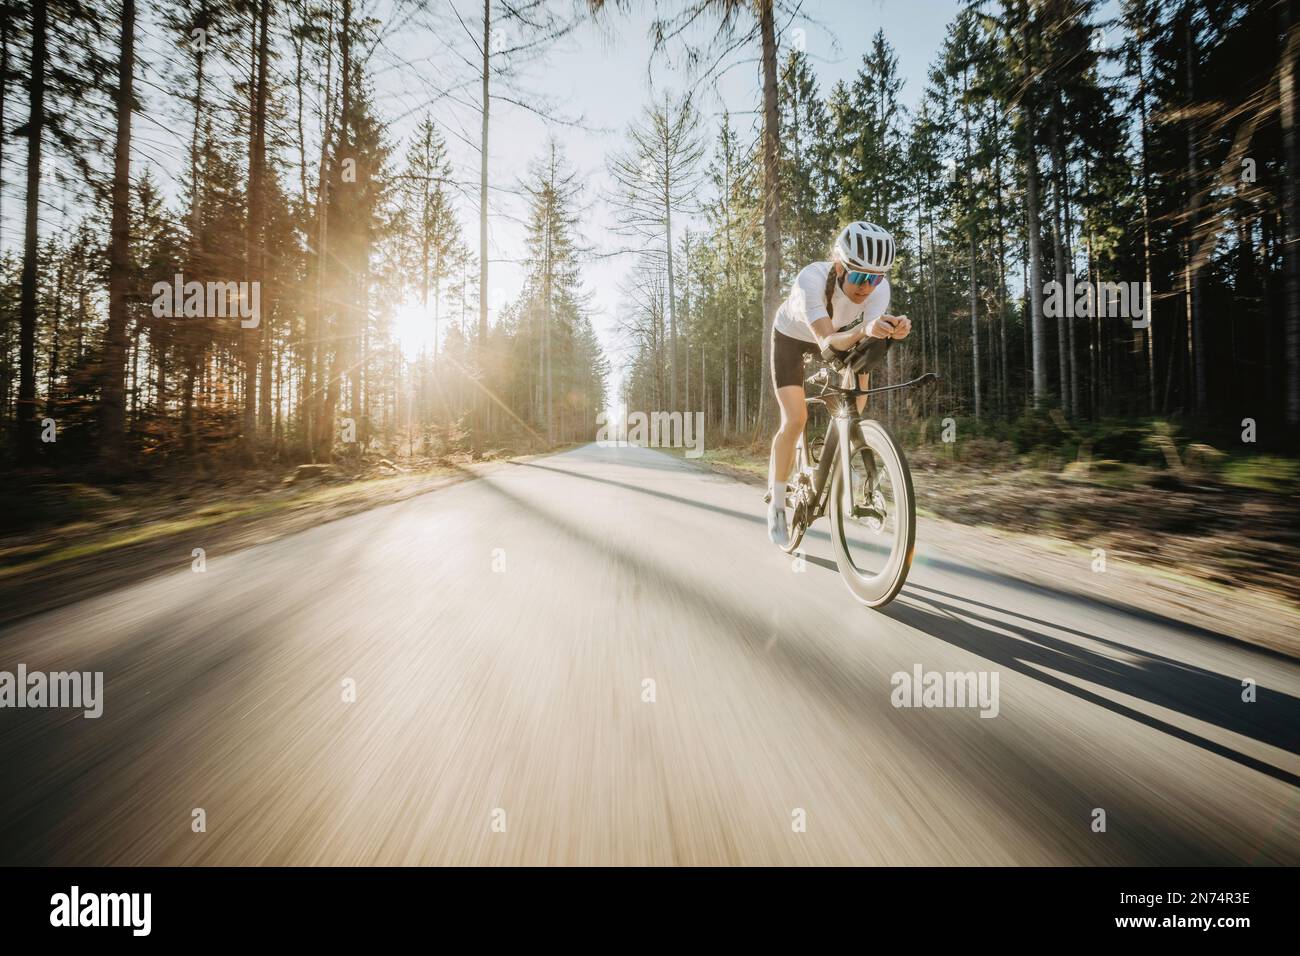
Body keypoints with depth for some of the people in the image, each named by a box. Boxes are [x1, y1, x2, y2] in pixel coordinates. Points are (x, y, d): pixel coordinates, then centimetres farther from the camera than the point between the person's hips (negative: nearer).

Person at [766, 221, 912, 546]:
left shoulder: (879, 288, -27)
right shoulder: (811, 279, -39)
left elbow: (867, 344, -36)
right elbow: (827, 342, -49)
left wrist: (892, 332, -56)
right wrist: (863, 330, -67)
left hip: (839, 338, 4)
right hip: (792, 338, -4)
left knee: (857, 395, -18)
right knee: (795, 419, -17)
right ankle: (776, 504, -4)